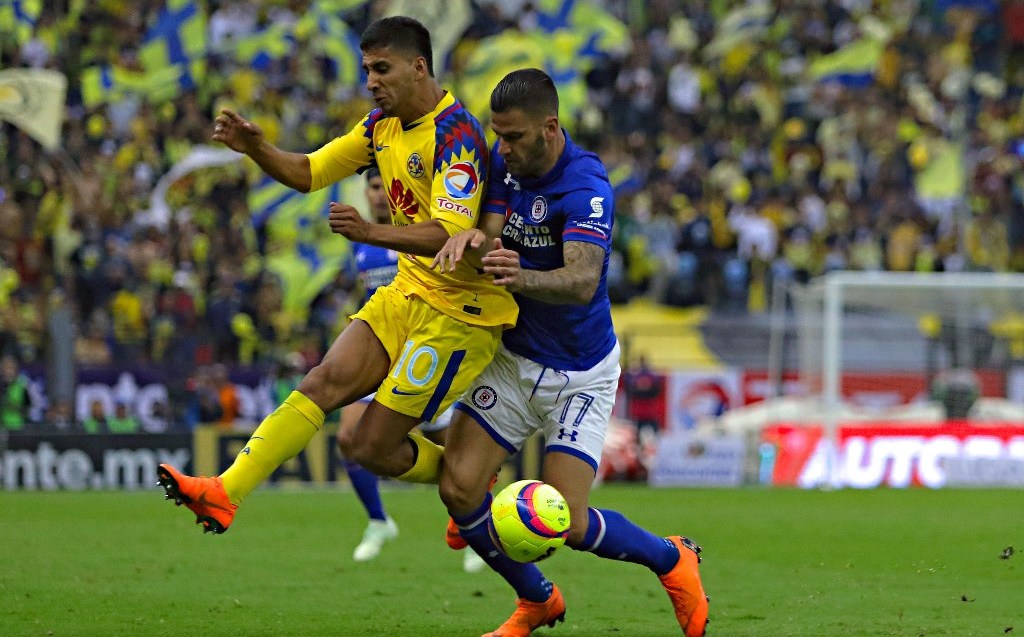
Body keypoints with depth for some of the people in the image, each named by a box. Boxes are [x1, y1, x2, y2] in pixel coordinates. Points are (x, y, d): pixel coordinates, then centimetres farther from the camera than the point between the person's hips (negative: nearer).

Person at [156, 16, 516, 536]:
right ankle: (223, 495, -16)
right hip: (408, 293, 8)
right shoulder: (383, 124, 7)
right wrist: (256, 149, -7)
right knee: (325, 382, -11)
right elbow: (308, 172, 14)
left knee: (372, 447, -8)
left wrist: (372, 234, -45)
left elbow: (452, 234, -31)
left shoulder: (455, 134, -20)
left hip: (459, 311, -8)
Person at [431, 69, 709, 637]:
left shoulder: (585, 185, -25)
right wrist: (470, 238, -37)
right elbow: (491, 233, -12)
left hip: (579, 372, -6)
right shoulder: (503, 161, -4)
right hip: (511, 357, 6)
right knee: (458, 488, -8)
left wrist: (523, 277, -59)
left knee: (567, 523, -12)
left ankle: (671, 558, 19)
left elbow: (583, 280, -39)